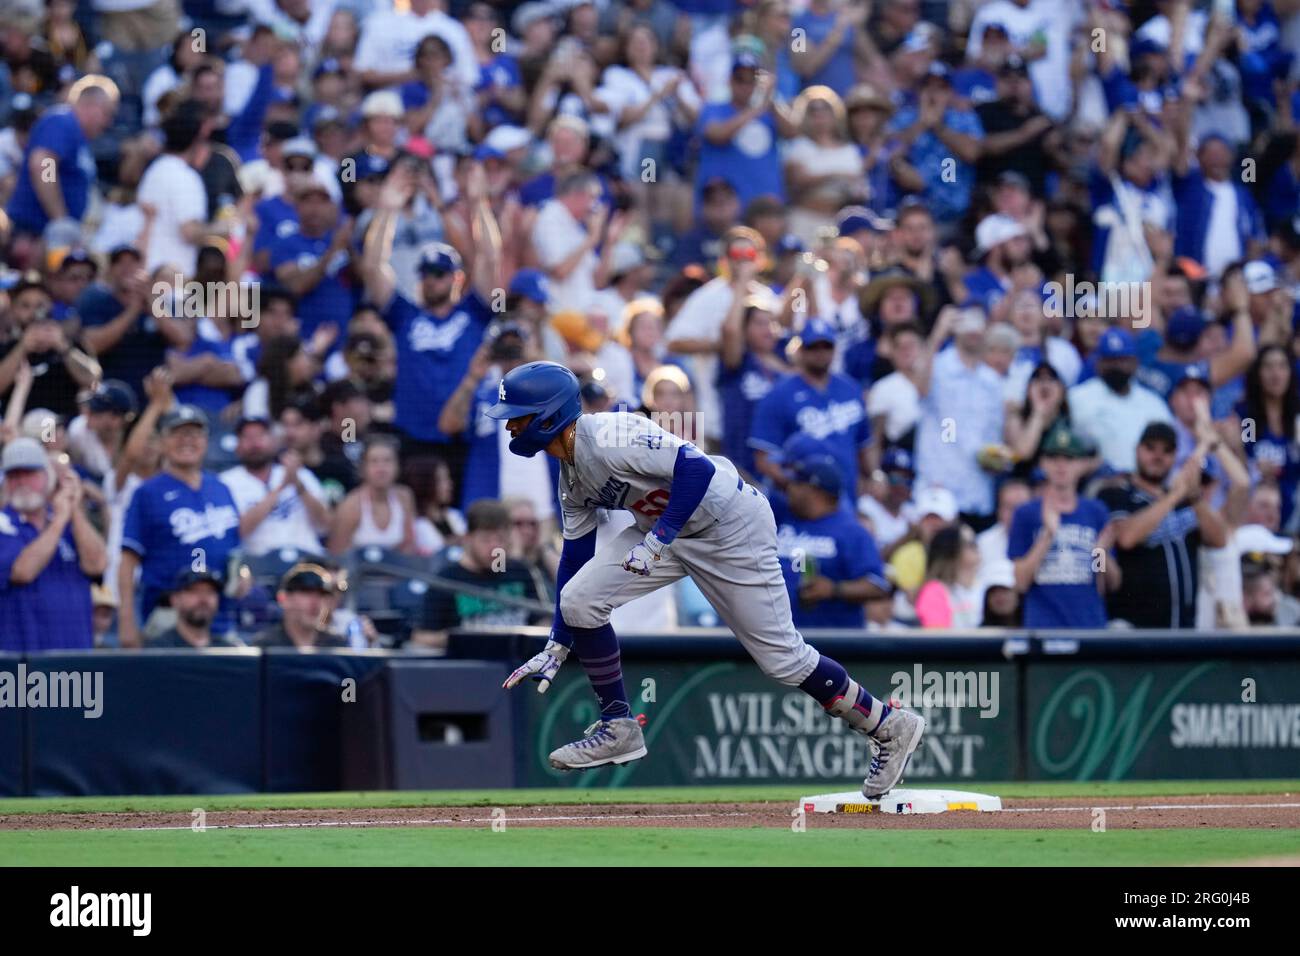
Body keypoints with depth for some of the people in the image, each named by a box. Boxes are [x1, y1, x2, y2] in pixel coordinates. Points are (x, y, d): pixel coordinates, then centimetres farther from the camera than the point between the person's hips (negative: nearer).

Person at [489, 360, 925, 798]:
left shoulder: (606, 438, -25)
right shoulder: (572, 475, 5)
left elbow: (696, 468, -32)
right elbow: (575, 557, 13)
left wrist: (659, 538, -34)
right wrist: (556, 647, 13)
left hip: (732, 525, -9)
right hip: (663, 531, 9)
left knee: (782, 656, -5)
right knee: (577, 600, -5)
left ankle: (890, 728, 11)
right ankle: (618, 727, 7)